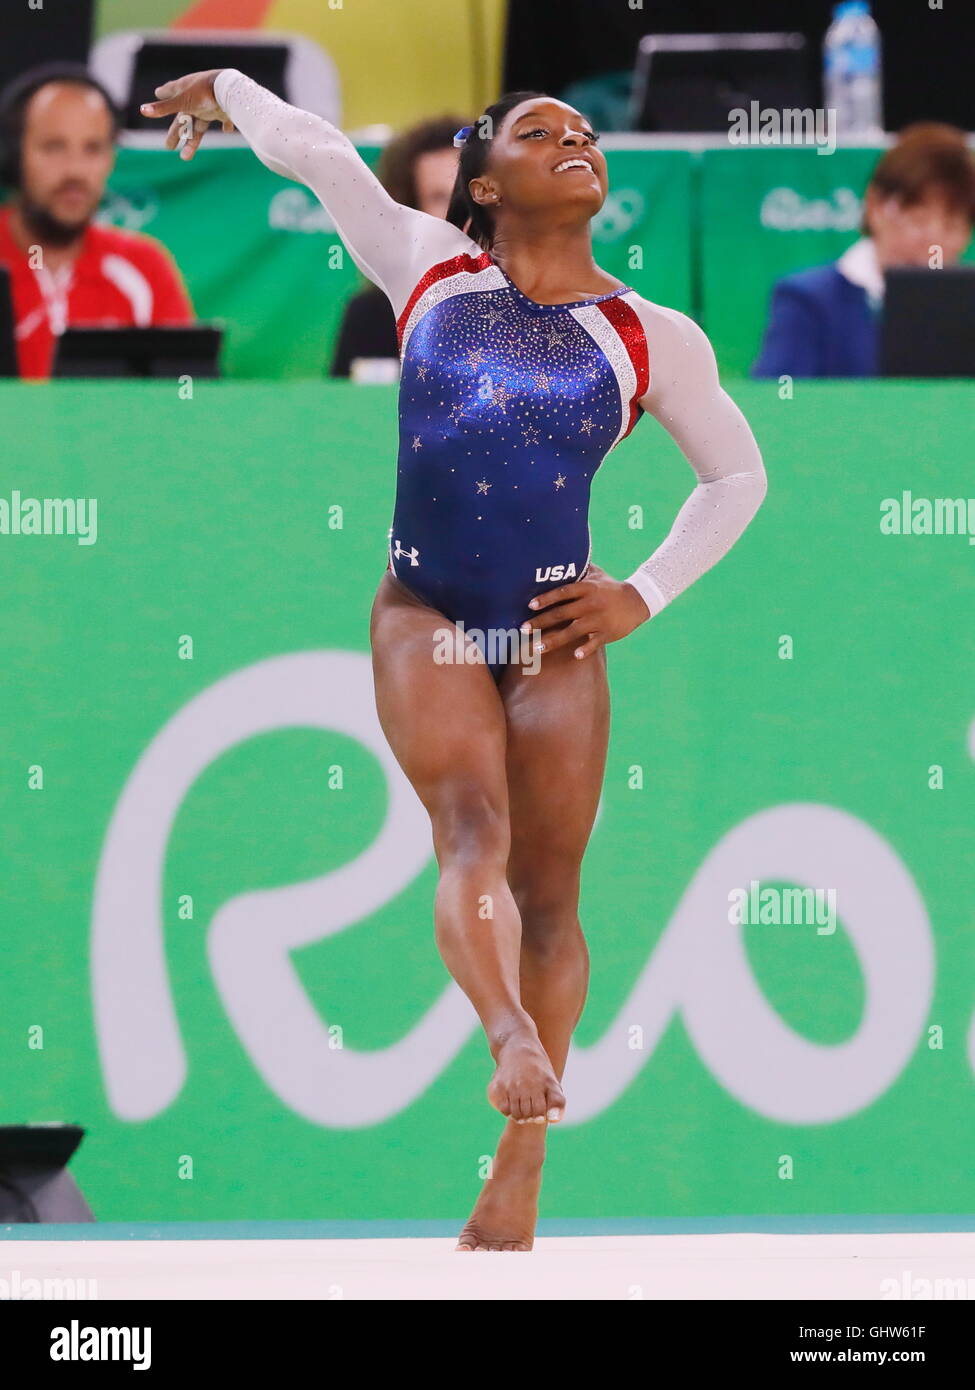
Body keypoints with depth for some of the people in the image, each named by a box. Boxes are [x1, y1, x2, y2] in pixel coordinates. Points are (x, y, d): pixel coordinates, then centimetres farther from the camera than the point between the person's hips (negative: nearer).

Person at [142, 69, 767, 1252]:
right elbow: (317, 153, 15)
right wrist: (225, 88, 32)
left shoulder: (650, 339, 8)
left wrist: (644, 596, 7)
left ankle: (519, 1174, 2)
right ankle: (512, 1042, -48)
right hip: (426, 619, -1)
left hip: (554, 634, 1)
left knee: (548, 892, -1)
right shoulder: (429, 269, 7)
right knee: (472, 831, -25)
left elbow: (738, 475, 18)